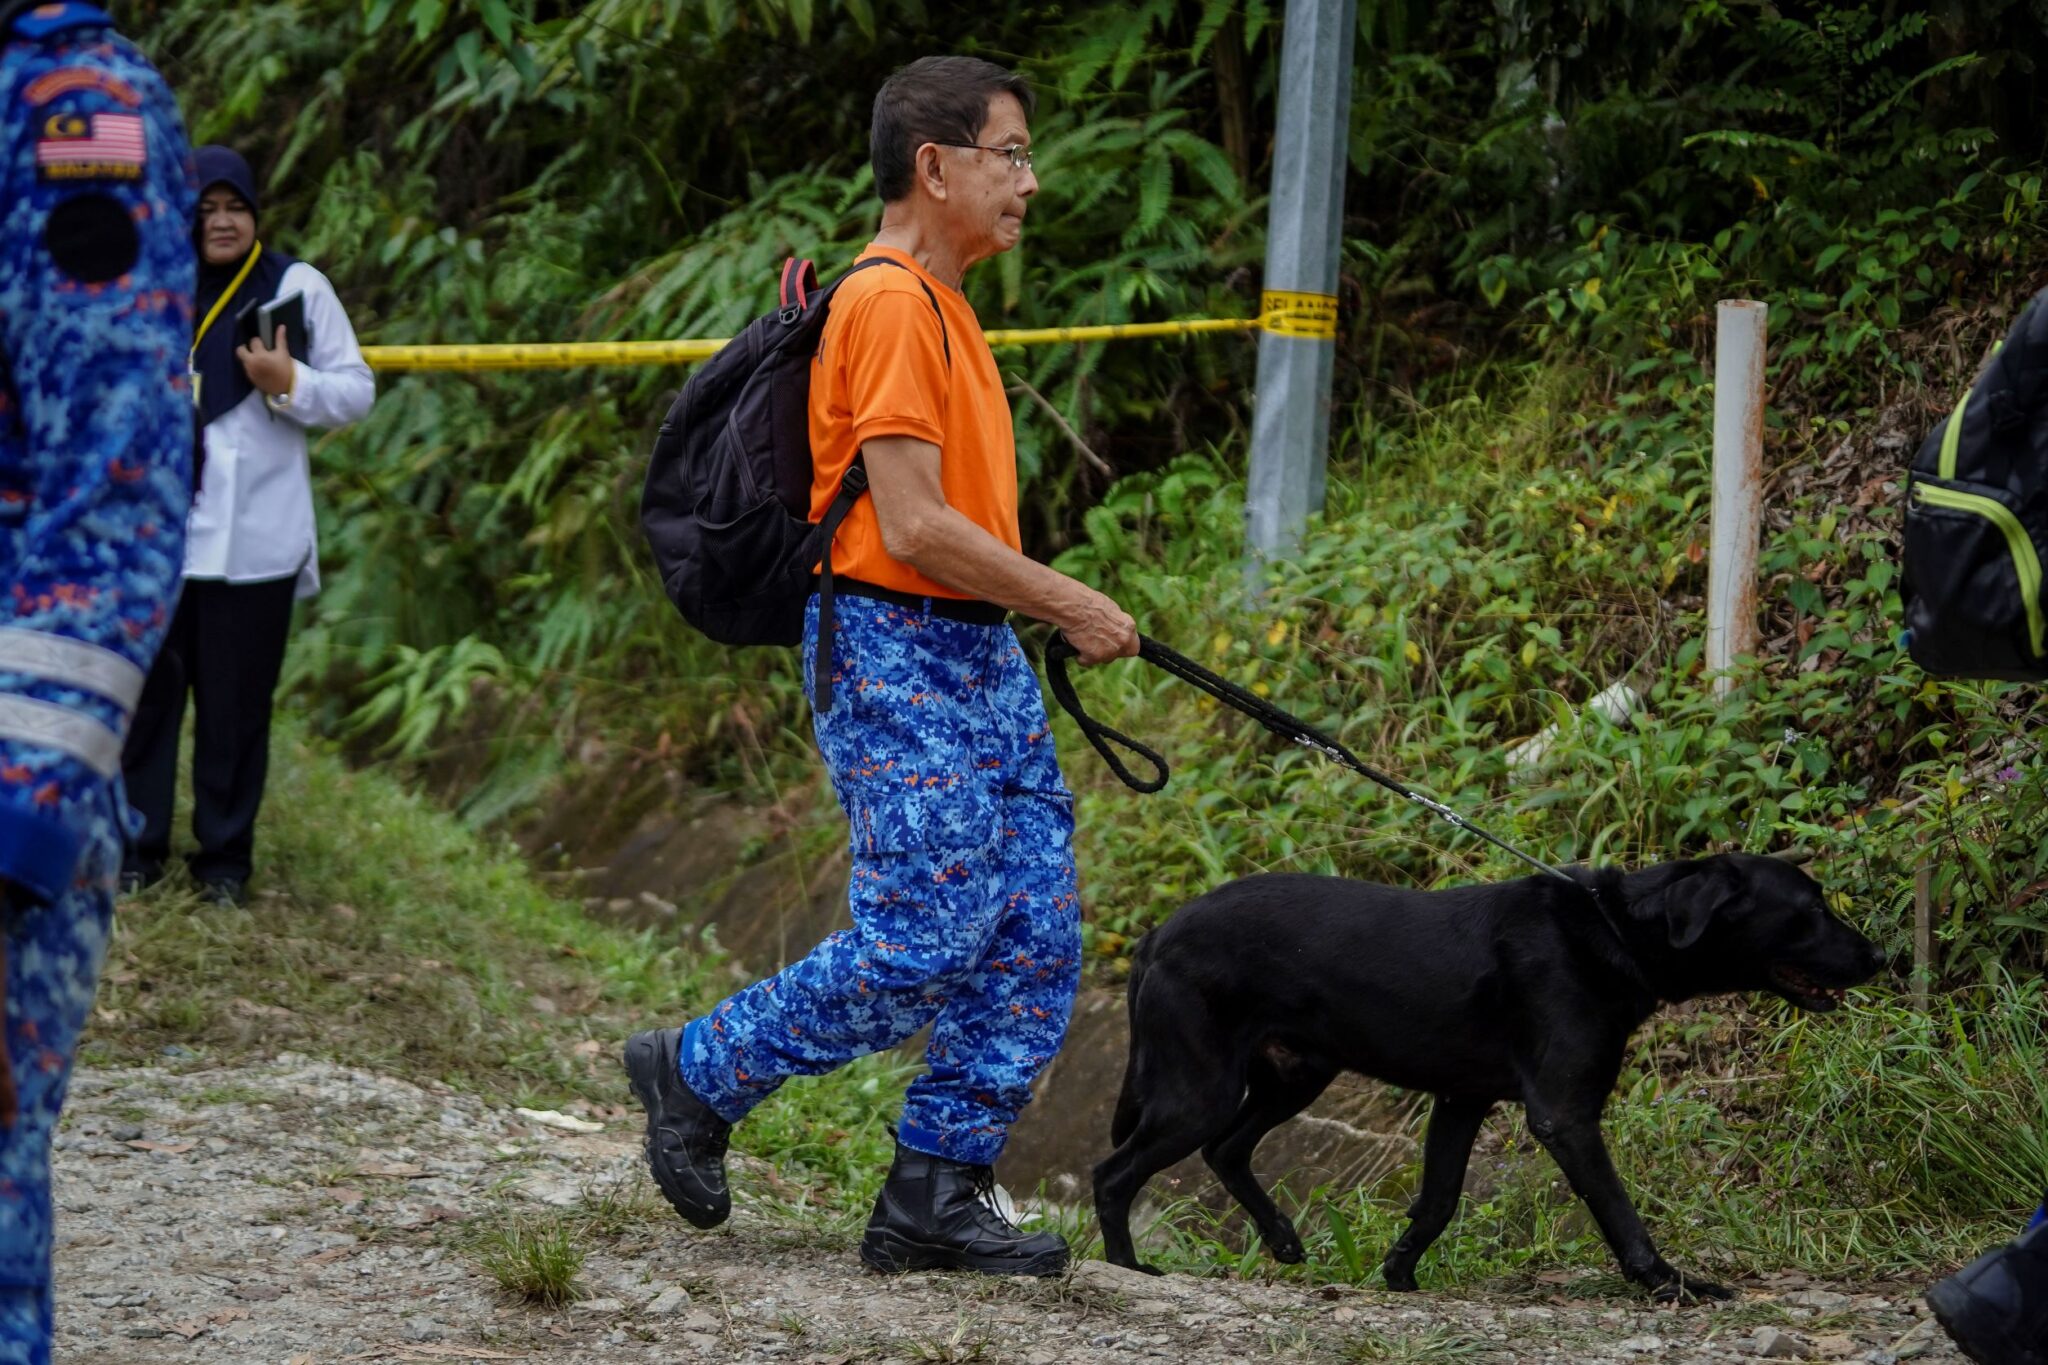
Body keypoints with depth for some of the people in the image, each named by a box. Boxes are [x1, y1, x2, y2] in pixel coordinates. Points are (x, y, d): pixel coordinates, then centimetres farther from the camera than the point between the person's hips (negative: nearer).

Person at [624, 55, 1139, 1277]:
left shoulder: (939, 306, 17)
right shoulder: (889, 306, -15)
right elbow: (913, 527, -20)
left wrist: (1045, 608, 14)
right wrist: (1068, 604, -12)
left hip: (979, 658, 10)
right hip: (896, 657, -10)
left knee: (1035, 938, 4)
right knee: (925, 943, -11)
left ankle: (937, 1196, 8)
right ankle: (696, 1075, 8)